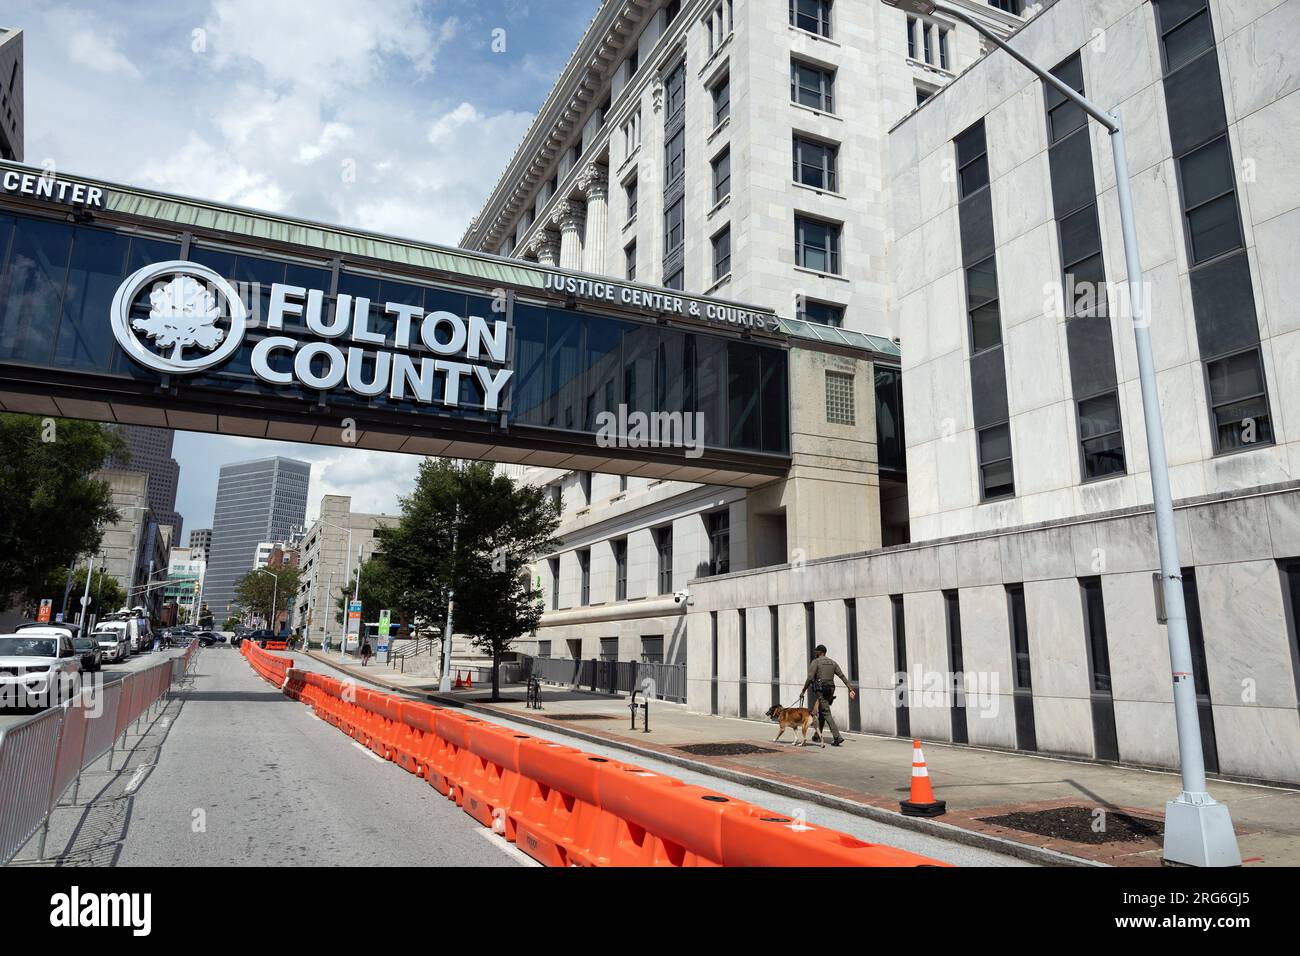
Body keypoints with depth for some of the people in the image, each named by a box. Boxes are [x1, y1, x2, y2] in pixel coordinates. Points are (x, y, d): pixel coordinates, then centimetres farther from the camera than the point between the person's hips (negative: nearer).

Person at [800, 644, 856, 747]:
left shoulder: (815, 662, -6)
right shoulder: (832, 663, 13)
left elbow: (810, 678, -14)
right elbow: (842, 676, 6)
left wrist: (803, 691, -5)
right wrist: (851, 689, 4)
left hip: (820, 690, -7)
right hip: (830, 689, 7)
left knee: (826, 713, -9)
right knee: (821, 712, 21)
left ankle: (837, 737, -21)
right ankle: (818, 735, 30)